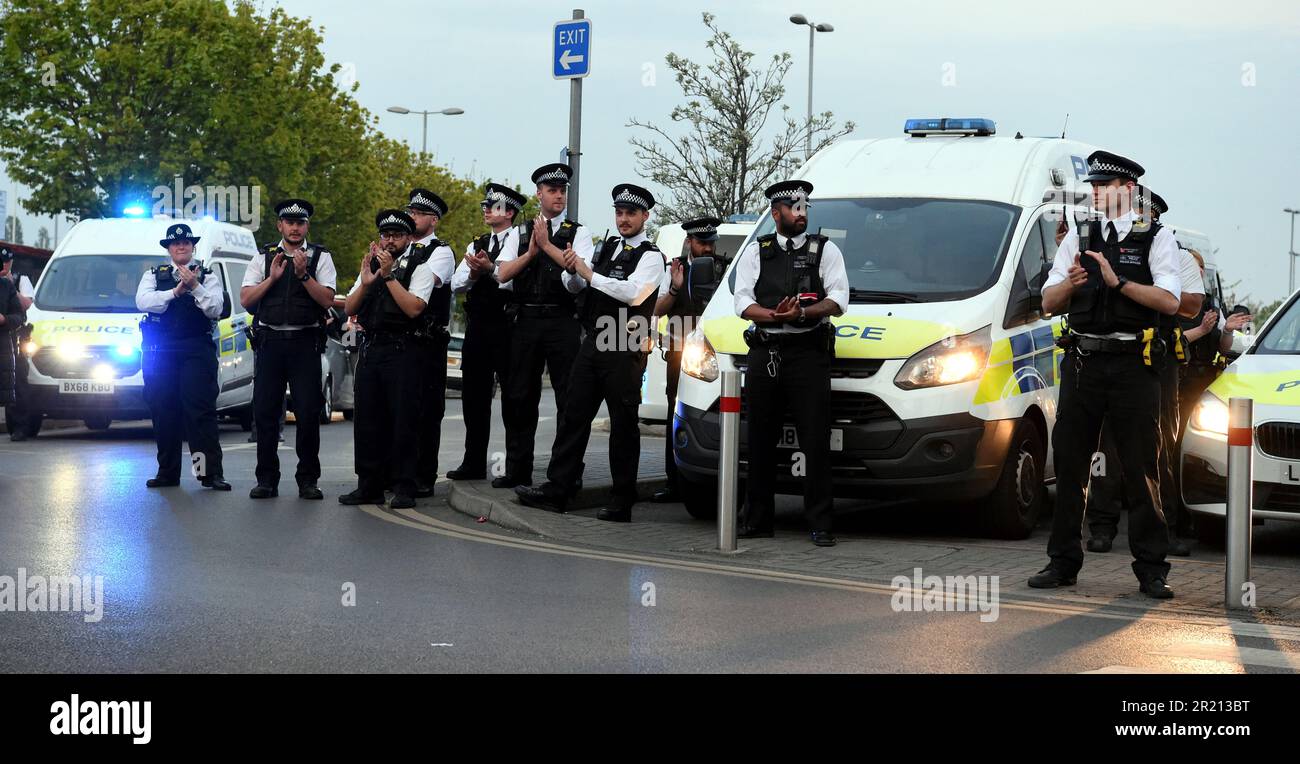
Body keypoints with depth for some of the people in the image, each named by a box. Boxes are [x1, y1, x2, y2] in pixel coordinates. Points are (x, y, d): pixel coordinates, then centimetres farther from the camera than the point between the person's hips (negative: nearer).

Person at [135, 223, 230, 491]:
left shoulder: (209, 276, 12)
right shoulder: (153, 275, 15)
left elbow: (216, 309, -2)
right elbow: (143, 301, -3)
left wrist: (195, 287, -15)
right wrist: (176, 291, -12)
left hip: (196, 350, -2)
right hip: (159, 350, 2)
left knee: (200, 409, -10)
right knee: (163, 411, 2)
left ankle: (211, 472, -13)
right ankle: (167, 472, 10)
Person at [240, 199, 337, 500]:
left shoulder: (320, 257, 7)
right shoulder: (264, 258, 12)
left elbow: (327, 300, -5)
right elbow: (245, 300, 3)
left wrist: (303, 274, -15)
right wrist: (272, 277, -8)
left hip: (305, 342, -2)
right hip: (269, 340, 2)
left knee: (308, 413, -4)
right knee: (265, 411, 1)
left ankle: (308, 480, 4)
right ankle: (267, 479, 9)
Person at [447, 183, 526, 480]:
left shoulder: (518, 239, -3)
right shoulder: (477, 245, 18)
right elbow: (456, 285, 10)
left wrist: (490, 269, -29)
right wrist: (473, 274, -9)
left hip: (505, 325, -7)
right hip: (477, 326, 7)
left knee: (511, 396, -2)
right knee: (474, 396, 9)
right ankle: (474, 463, 16)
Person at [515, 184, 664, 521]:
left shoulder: (650, 256, -4)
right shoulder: (606, 247, 17)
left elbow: (634, 292, -22)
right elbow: (574, 287, 15)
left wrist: (590, 274, -18)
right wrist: (572, 270, -8)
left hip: (625, 350, -7)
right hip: (593, 343, 7)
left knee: (623, 424, -1)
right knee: (574, 416, 5)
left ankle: (622, 503, 3)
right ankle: (556, 490, 6)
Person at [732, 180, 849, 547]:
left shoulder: (825, 250, 10)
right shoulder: (756, 251, 14)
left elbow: (838, 302, -1)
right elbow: (743, 303, 4)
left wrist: (801, 313, -18)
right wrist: (775, 316, -15)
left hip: (809, 354, -2)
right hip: (764, 354, 2)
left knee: (815, 441, -7)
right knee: (761, 441, 7)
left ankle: (820, 524, -6)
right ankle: (757, 520, 14)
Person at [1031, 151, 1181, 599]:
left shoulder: (1156, 239, 3)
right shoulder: (1078, 238, 14)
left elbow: (1169, 301, -10)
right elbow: (1049, 304, 10)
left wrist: (1118, 281, -17)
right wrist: (1071, 282, -11)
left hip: (1133, 368, -3)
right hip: (1082, 364, 4)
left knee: (1141, 471, -1)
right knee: (1070, 465, 5)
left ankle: (1151, 569, 4)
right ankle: (1063, 562, 12)